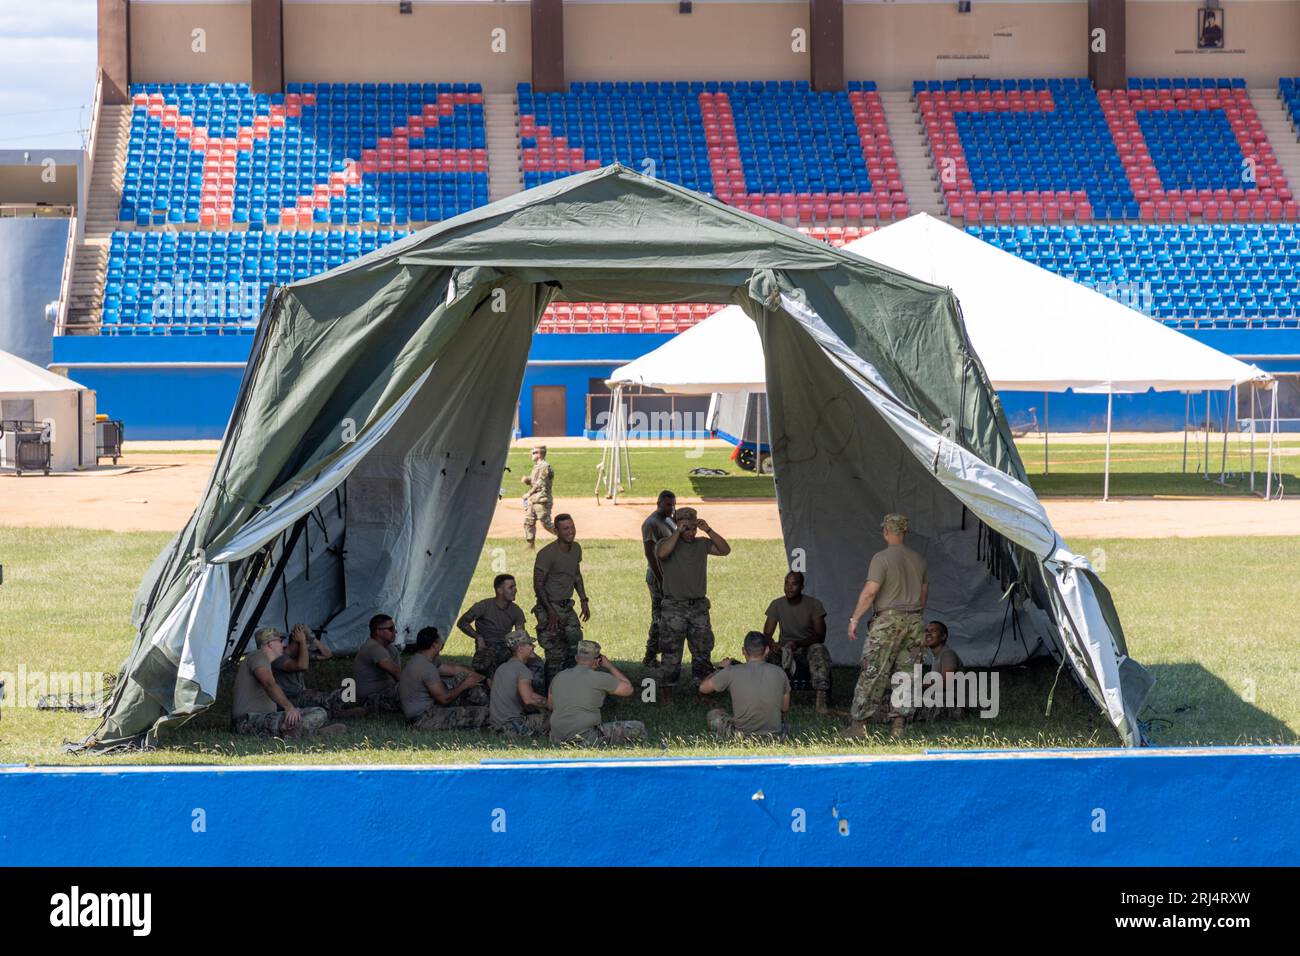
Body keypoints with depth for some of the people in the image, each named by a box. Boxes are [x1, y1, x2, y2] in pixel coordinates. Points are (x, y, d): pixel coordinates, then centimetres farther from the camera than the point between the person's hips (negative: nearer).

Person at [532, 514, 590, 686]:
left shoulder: (576, 548, 5)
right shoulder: (546, 554, -19)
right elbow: (538, 585, -17)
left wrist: (584, 601, 15)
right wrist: (551, 612, -21)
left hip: (567, 607, 8)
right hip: (549, 608, -8)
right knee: (555, 655, -8)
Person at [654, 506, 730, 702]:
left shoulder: (702, 544, 8)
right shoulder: (667, 543, -3)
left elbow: (725, 550, -3)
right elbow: (662, 553, -26)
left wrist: (708, 531, -11)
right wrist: (677, 532, -21)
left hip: (699, 606, 4)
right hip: (674, 607, -4)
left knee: (703, 651, 6)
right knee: (671, 653, -3)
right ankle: (666, 692, 4)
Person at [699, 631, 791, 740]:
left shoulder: (732, 672, -11)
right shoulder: (779, 672, -4)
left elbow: (703, 688, 4)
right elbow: (785, 709, 9)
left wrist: (722, 669, 20)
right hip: (774, 733, 4)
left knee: (712, 715, 23)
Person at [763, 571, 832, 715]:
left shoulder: (813, 604, -7)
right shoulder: (777, 605, 0)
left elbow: (820, 635, -14)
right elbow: (767, 634, -3)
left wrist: (798, 644, -32)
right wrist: (772, 644, -29)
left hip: (808, 647, -2)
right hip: (785, 648, 2)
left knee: (819, 650, -37)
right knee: (769, 654, -31)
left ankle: (822, 697, -44)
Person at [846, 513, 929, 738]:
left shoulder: (882, 558, -9)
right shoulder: (918, 559, 10)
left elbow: (870, 592, -15)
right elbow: (924, 593, 17)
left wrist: (854, 619, -9)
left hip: (888, 620, -6)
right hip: (914, 622, 6)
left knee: (872, 673, -3)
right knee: (906, 674, 7)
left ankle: (859, 723, -2)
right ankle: (899, 724, 5)